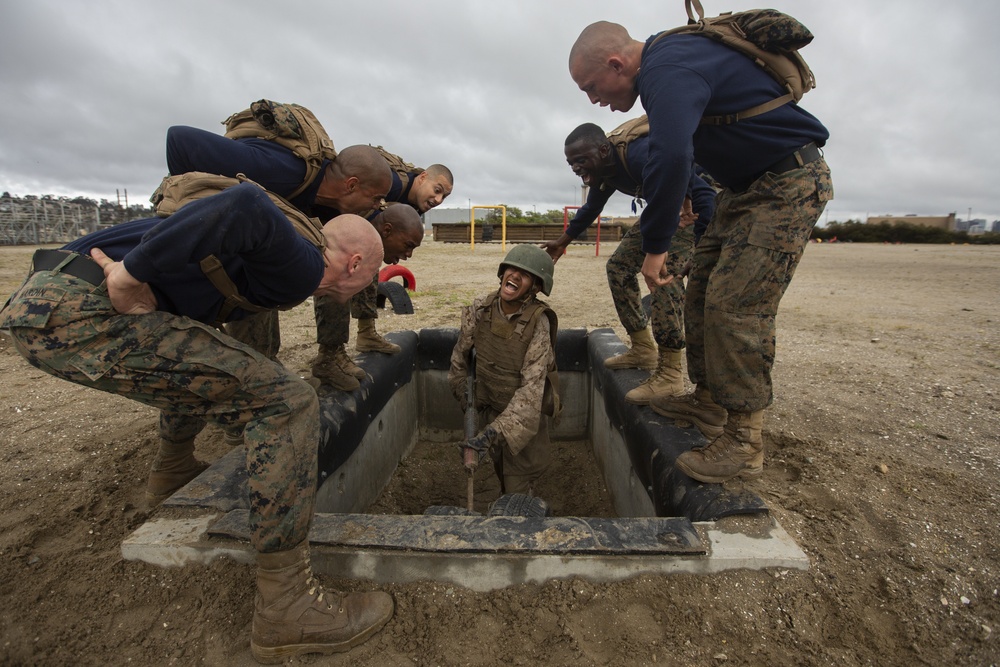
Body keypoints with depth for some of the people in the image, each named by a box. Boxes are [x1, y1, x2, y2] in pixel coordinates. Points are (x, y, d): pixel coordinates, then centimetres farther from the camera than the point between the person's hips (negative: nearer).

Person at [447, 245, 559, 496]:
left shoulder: (538, 322, -26)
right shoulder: (480, 309, -15)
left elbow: (532, 386, -29)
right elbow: (460, 353, 3)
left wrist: (493, 432, -35)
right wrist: (462, 393, 8)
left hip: (525, 413, -4)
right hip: (488, 407, 4)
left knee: (519, 486, 7)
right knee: (501, 470, 26)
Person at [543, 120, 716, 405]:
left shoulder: (641, 154, -33)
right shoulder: (602, 171, -3)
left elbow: (703, 192, -36)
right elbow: (591, 209, 17)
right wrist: (563, 241, 25)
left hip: (699, 206, -9)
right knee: (619, 265, 1)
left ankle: (670, 374, -21)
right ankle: (643, 349, 9)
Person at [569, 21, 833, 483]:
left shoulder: (667, 71, -23)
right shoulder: (663, 64, 11)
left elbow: (671, 156, -40)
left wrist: (655, 246, -31)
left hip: (788, 185, -10)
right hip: (745, 186, 10)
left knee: (735, 305, -17)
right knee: (701, 293, 7)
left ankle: (743, 442, -7)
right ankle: (708, 402, 17)